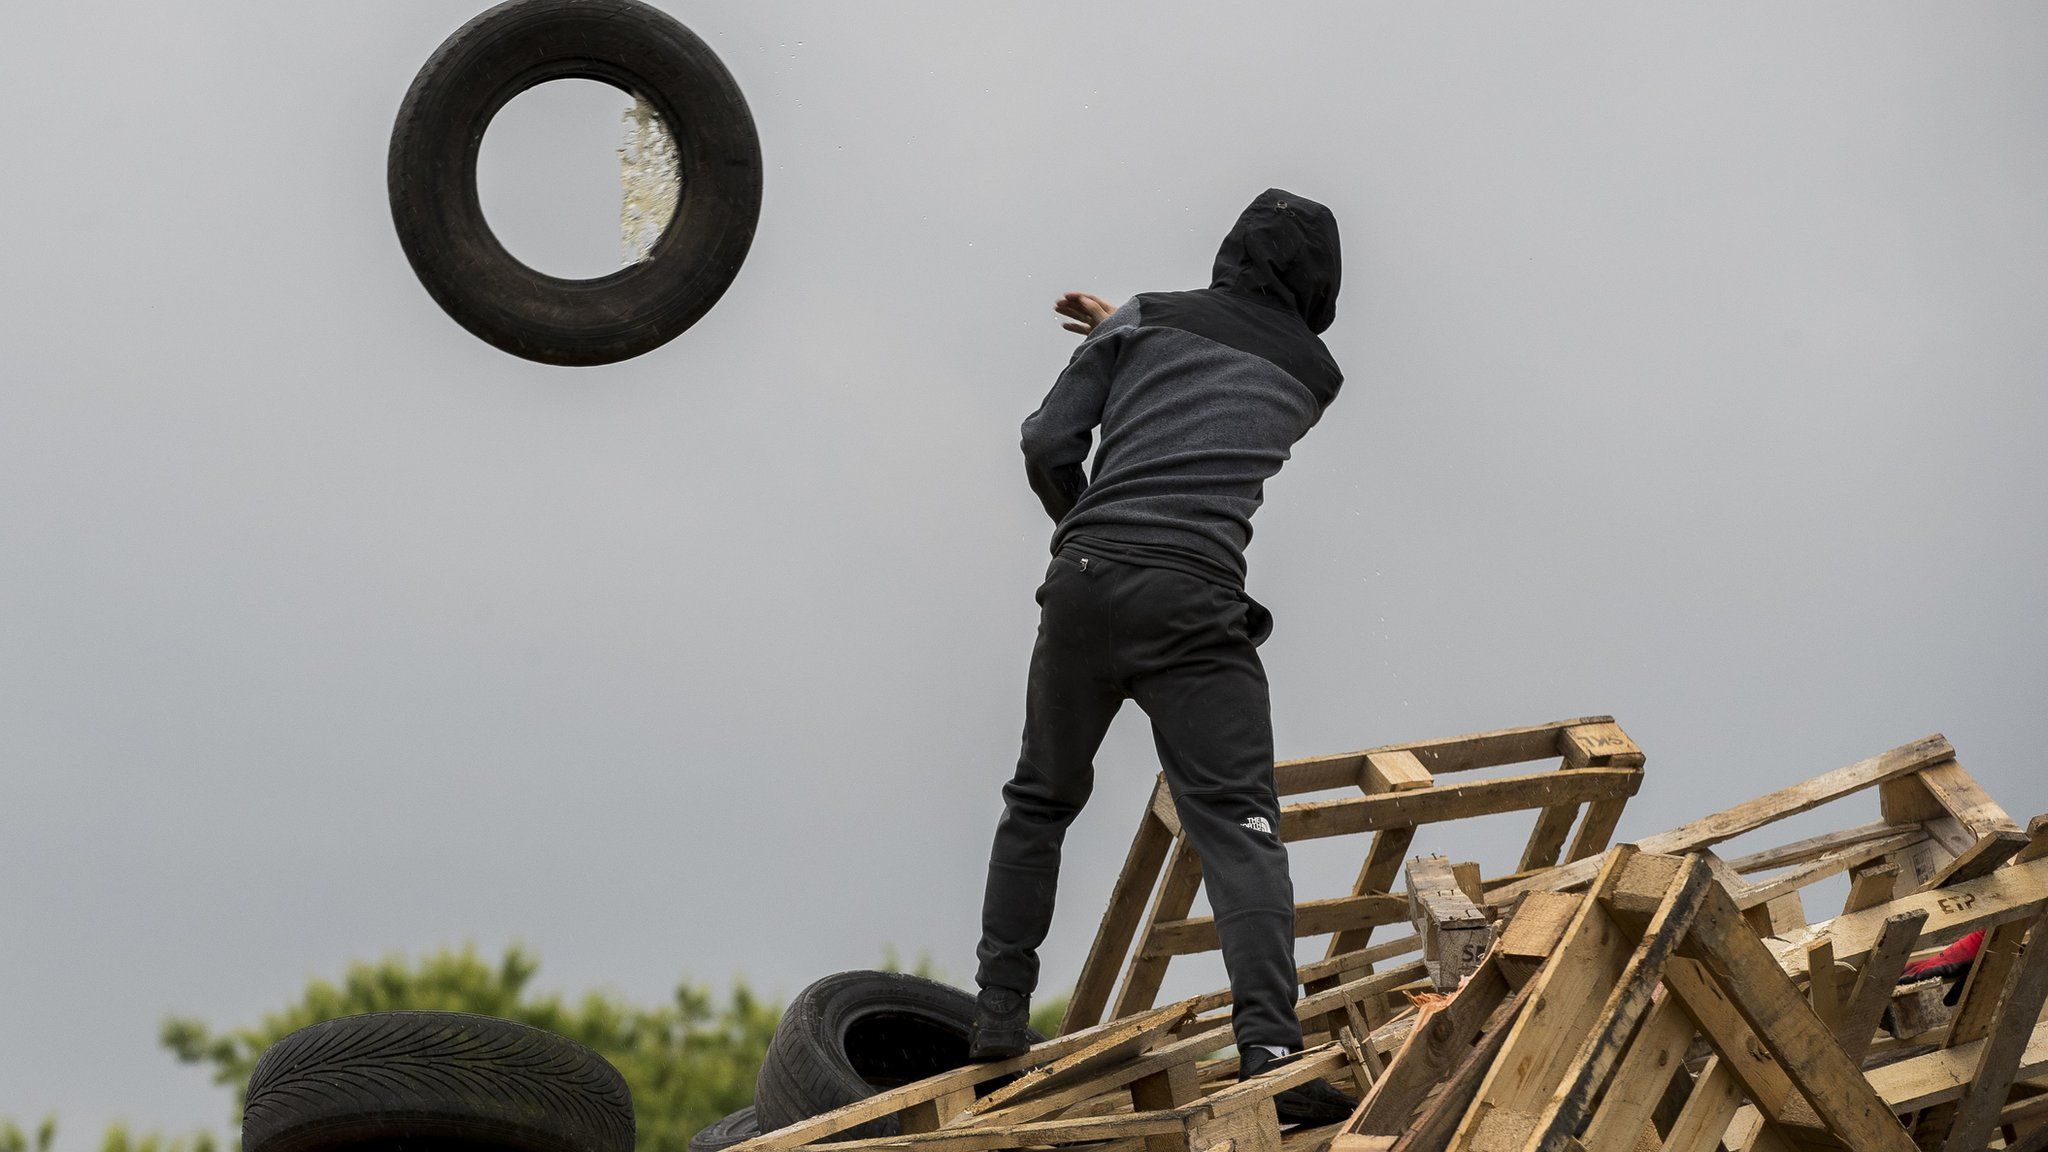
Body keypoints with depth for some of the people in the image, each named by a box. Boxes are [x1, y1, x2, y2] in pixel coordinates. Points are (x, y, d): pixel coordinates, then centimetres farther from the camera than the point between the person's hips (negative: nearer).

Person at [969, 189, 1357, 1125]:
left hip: (1084, 583, 2)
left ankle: (999, 1014, 19)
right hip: (1196, 601, -2)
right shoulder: (1313, 373, 15)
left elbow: (1046, 443, 9)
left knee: (1041, 799, 20)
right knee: (1238, 822, -8)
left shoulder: (1149, 320, 12)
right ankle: (1271, 1044, -24)